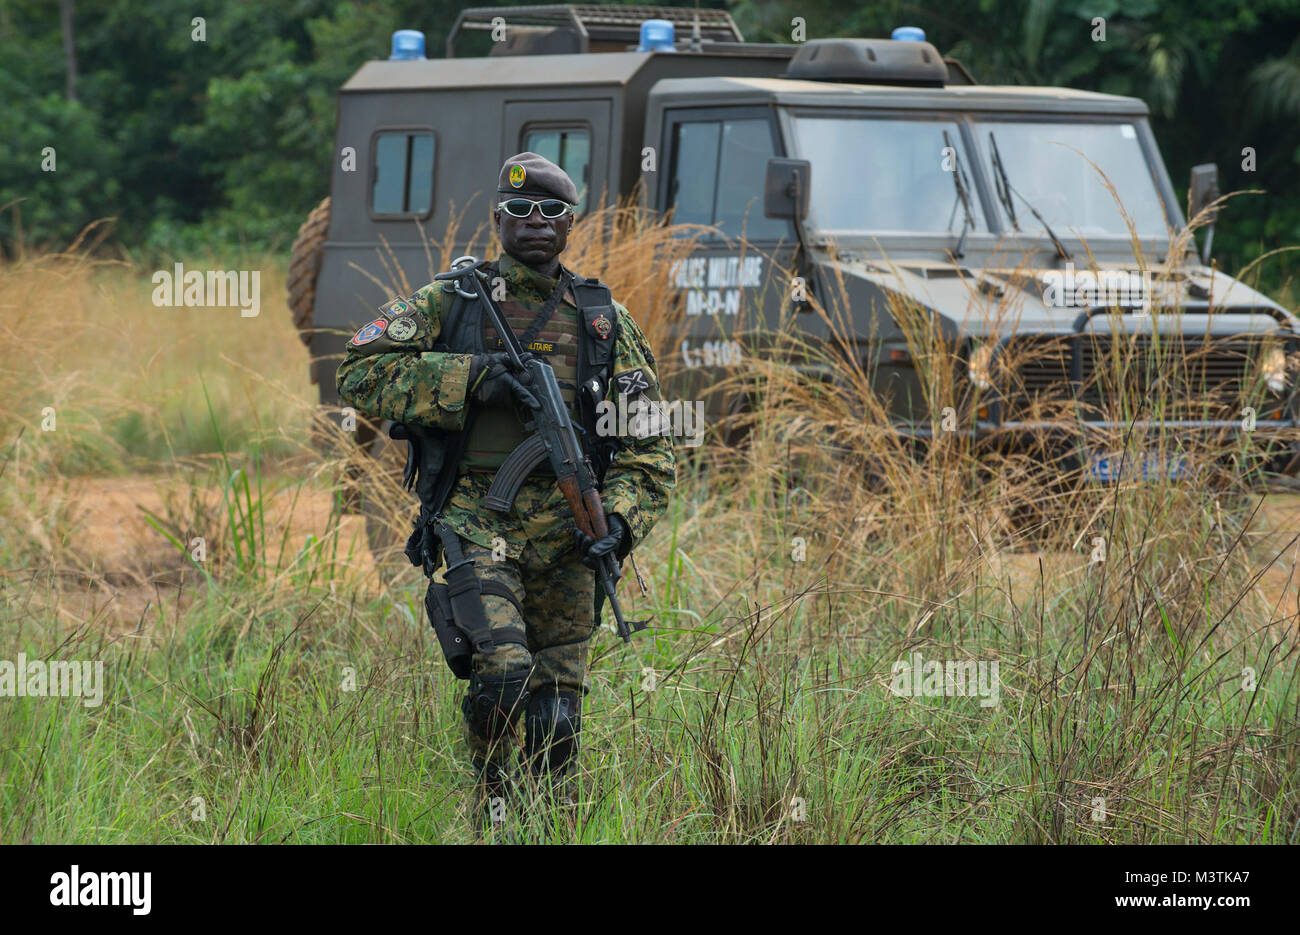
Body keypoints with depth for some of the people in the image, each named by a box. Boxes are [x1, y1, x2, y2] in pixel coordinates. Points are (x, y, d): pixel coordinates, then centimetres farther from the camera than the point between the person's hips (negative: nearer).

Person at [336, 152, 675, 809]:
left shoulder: (606, 324, 12)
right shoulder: (450, 304, 6)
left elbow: (649, 447, 11)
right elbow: (360, 374, -3)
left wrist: (620, 520, -8)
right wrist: (470, 378, -12)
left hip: (564, 532, 3)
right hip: (476, 519, -3)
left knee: (556, 718, 1)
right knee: (502, 673, -23)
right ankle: (492, 798, -2)